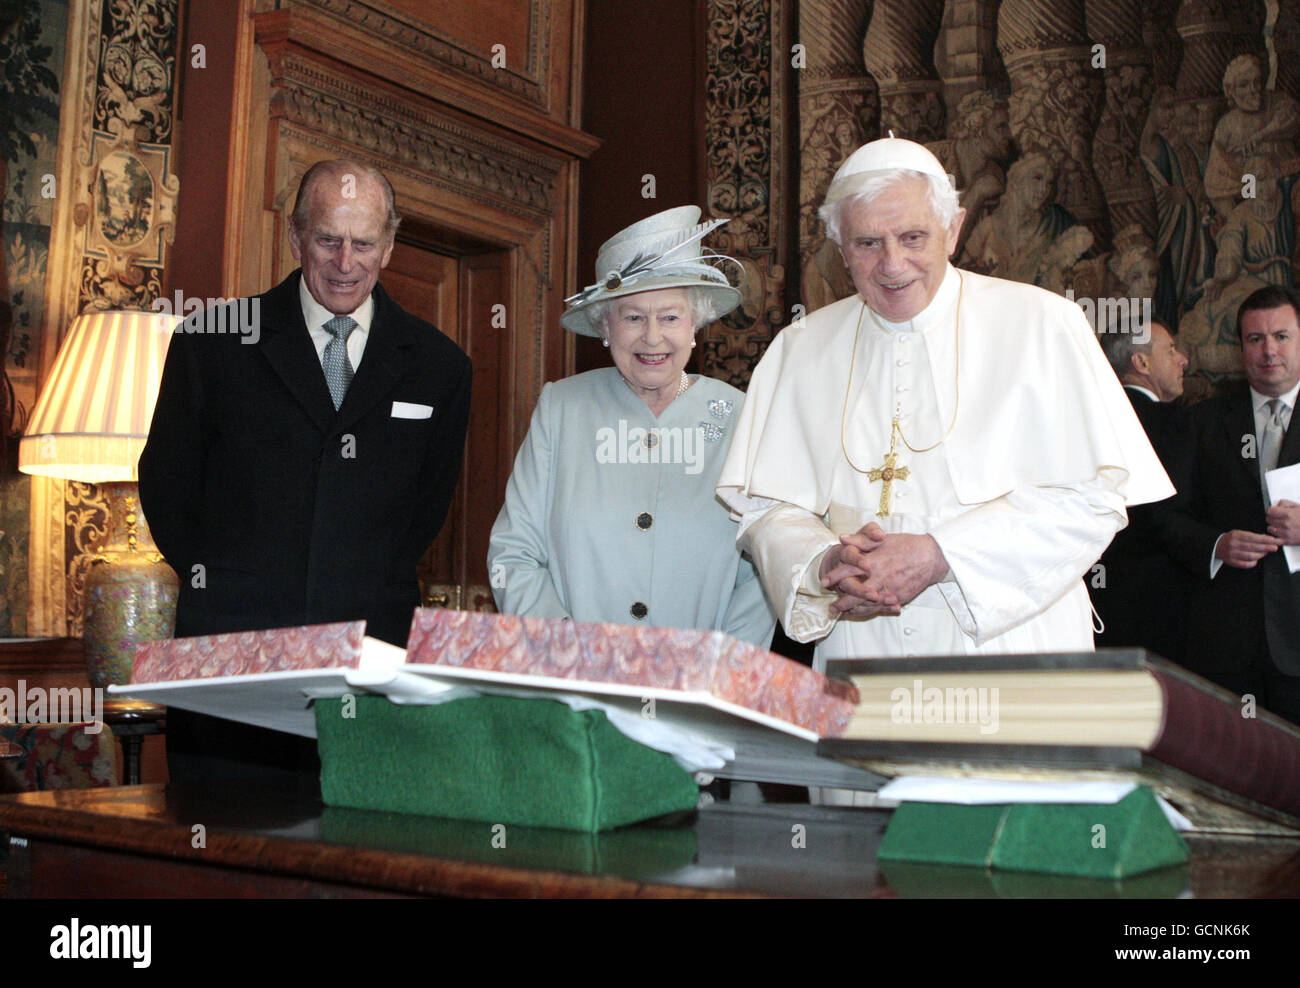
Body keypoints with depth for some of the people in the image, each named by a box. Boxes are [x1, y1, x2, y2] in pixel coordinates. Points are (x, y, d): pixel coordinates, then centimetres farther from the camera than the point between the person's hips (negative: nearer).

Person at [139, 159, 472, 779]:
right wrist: (220, 583, 5)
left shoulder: (438, 366, 7)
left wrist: (378, 587, 8)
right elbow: (165, 483, 11)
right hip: (230, 648, -1)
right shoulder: (212, 343, 3)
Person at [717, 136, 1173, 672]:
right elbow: (763, 507, 9)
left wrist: (941, 557, -13)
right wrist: (824, 563, -12)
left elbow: (1093, 498, -4)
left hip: (1010, 648, -3)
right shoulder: (800, 350, 11)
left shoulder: (1041, 324, 2)